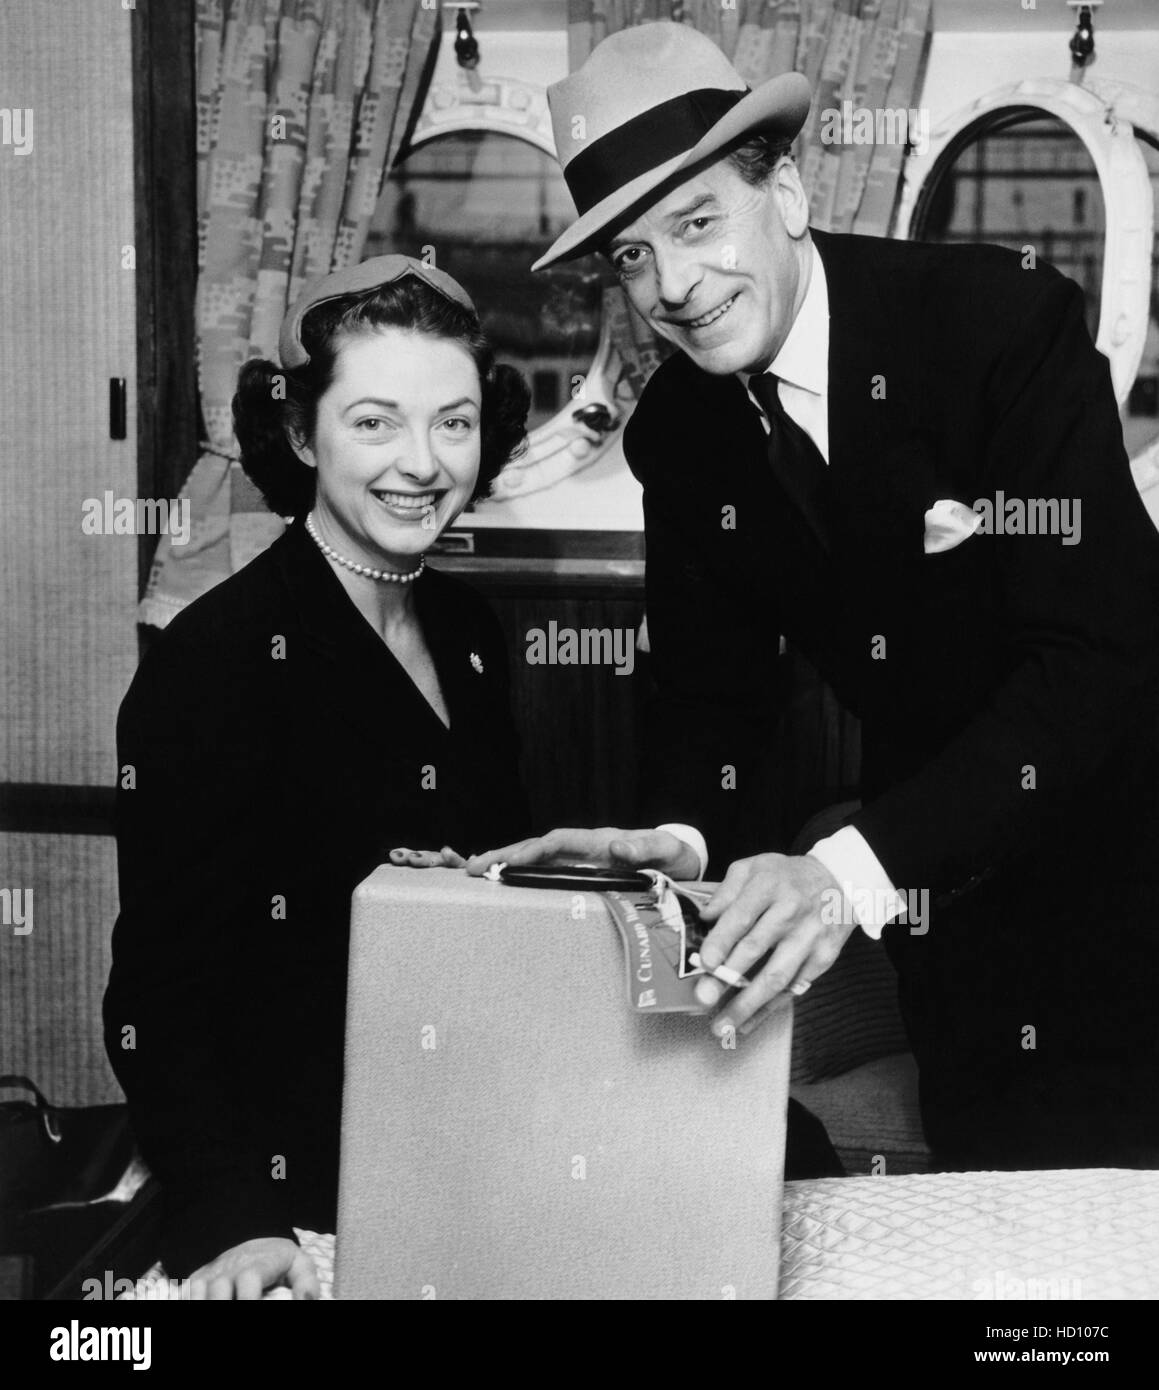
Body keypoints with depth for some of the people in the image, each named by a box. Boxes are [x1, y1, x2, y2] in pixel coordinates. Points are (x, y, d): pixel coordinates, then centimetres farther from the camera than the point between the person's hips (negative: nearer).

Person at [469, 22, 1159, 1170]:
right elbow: (712, 692, 0)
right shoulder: (677, 431, -4)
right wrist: (680, 836, -23)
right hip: (947, 891, 5)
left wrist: (853, 868, -39)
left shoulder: (1007, 319, -22)